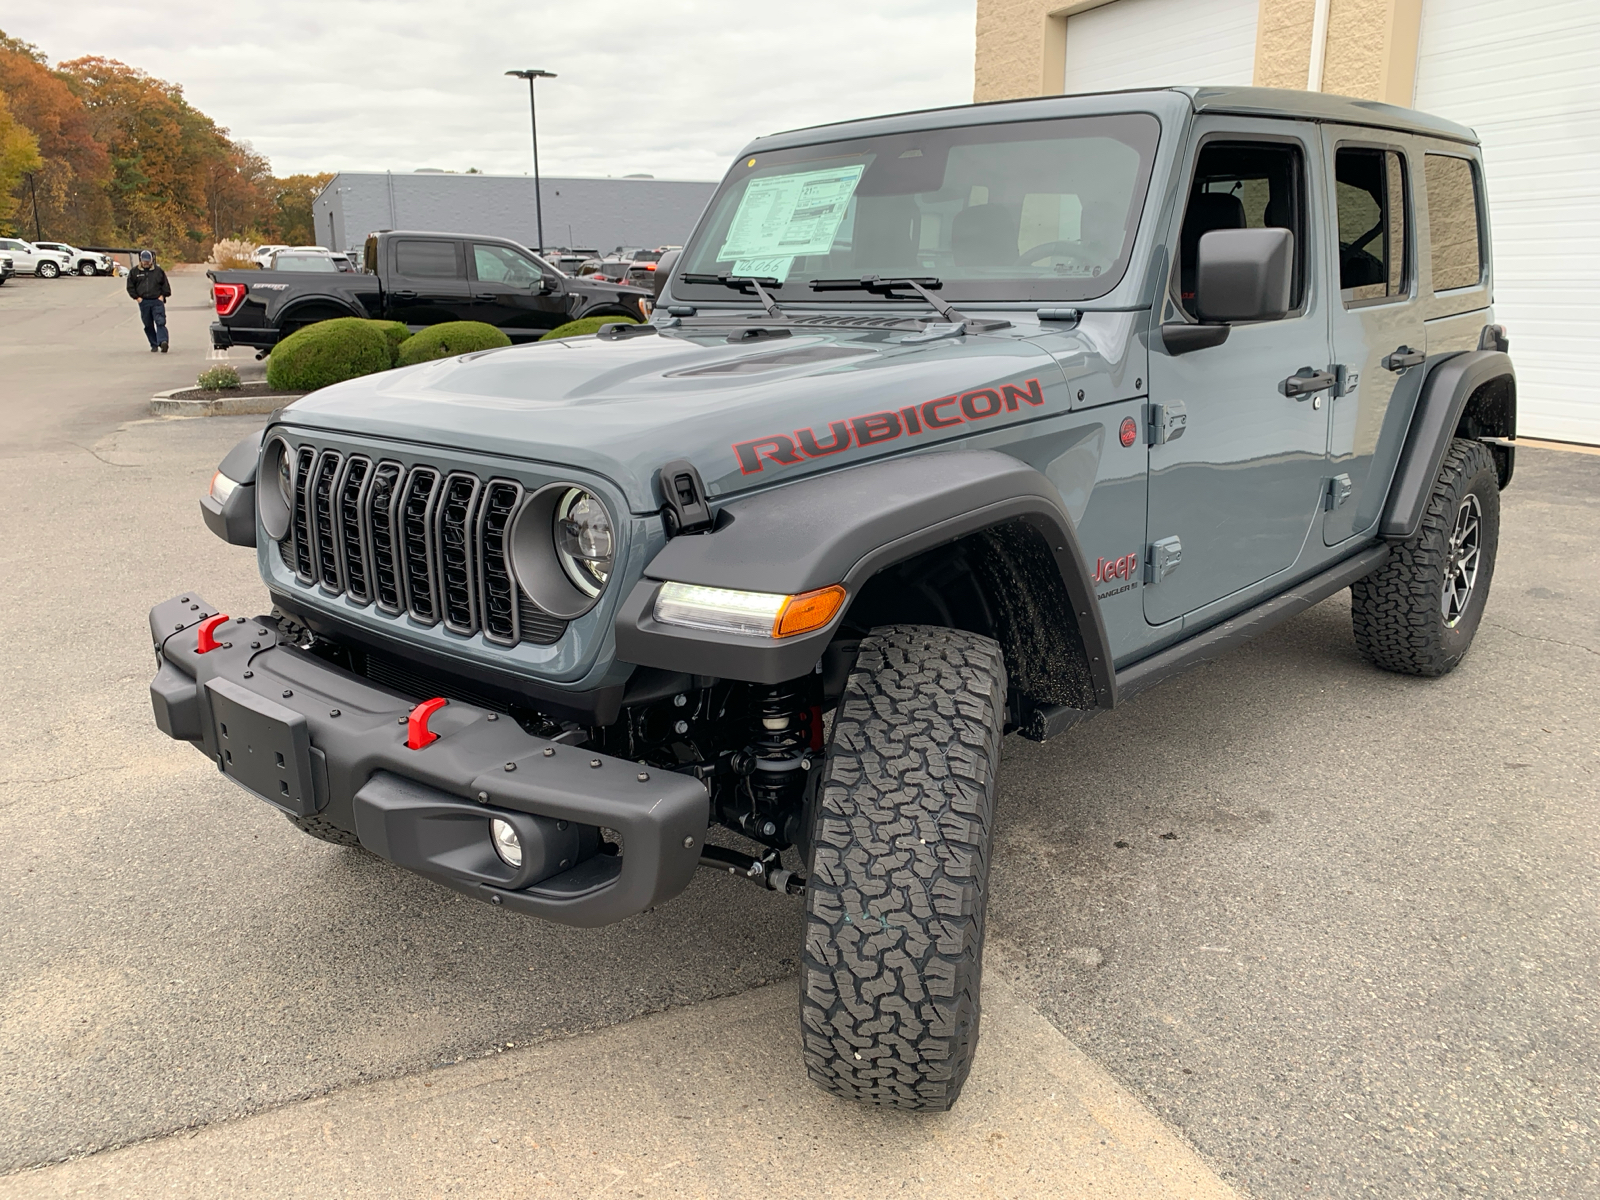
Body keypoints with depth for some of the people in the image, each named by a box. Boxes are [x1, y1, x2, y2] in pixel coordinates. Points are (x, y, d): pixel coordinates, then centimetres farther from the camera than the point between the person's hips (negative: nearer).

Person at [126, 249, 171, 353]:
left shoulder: (158, 271, 6)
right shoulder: (134, 272, 8)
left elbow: (165, 285, 12)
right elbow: (130, 287, 11)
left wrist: (163, 295, 1)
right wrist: (137, 297, 2)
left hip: (157, 301, -2)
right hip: (143, 302, 2)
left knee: (160, 322, -17)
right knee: (148, 325, 6)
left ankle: (163, 341, -27)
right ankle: (154, 345, 12)